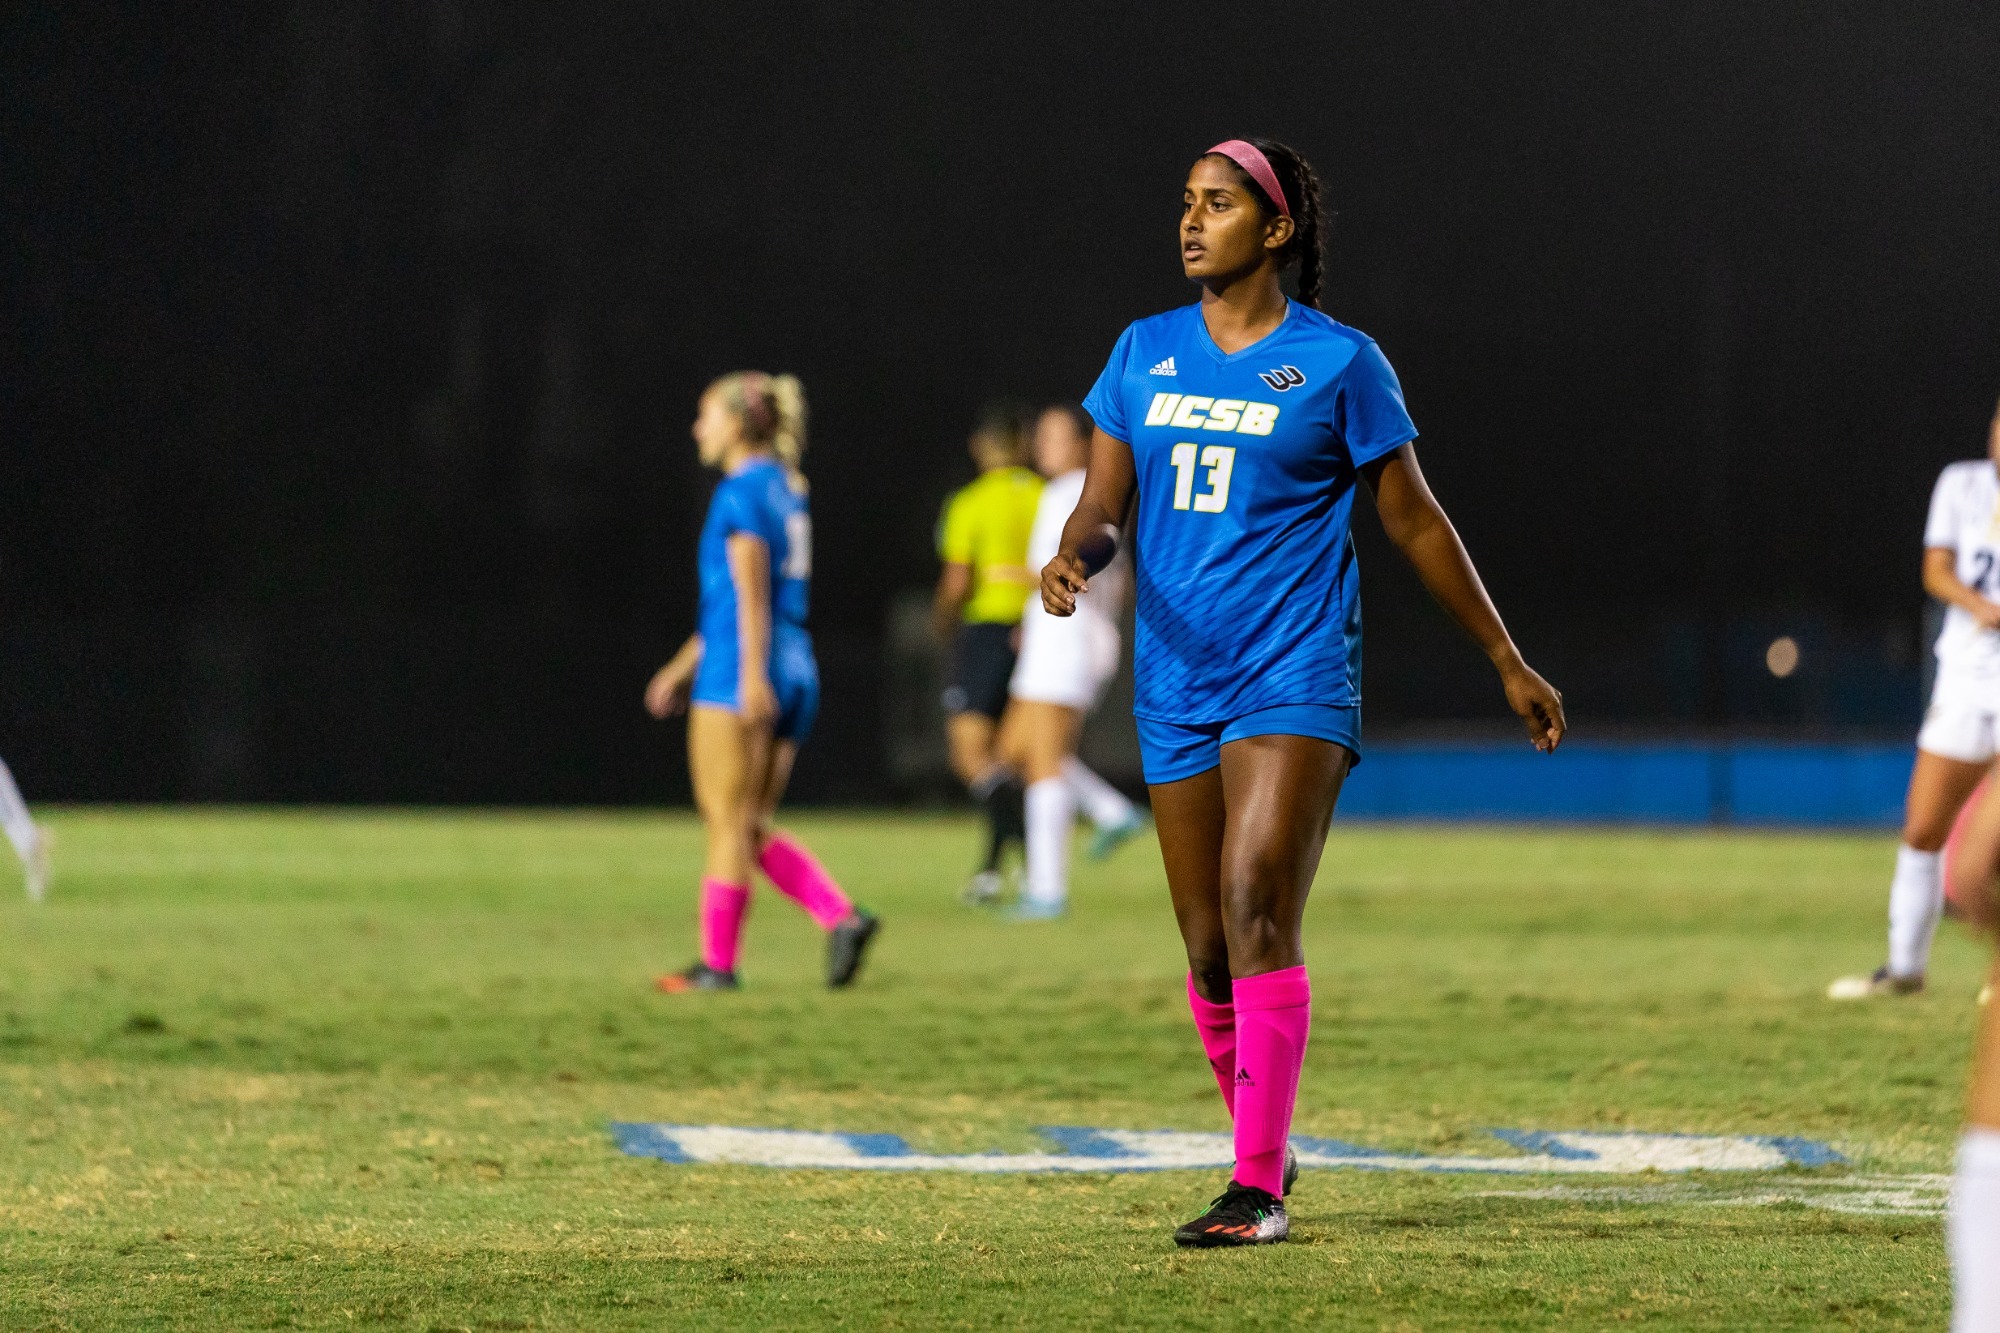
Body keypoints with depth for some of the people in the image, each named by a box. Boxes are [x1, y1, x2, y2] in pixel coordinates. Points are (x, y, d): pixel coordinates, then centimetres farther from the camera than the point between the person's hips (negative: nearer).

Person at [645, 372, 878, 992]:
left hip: (739, 680, -9)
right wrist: (684, 666, 28)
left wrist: (752, 676, -22)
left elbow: (751, 593, -17)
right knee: (754, 829, 10)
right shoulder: (788, 489, 18)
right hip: (798, 674, 9)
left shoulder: (741, 492, -9)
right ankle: (842, 918, -4)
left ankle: (718, 963, 1)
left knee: (728, 821, -2)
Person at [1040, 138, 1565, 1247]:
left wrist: (1508, 664, 10)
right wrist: (1075, 555, -15)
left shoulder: (1339, 363, -1)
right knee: (1207, 948, 5)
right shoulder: (1144, 354, 11)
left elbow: (1413, 519, 6)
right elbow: (1105, 503, 10)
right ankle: (1260, 1146, 24)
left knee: (1256, 911, -19)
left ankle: (1257, 1188, -19)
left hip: (1295, 677, -5)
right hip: (1176, 686, 5)